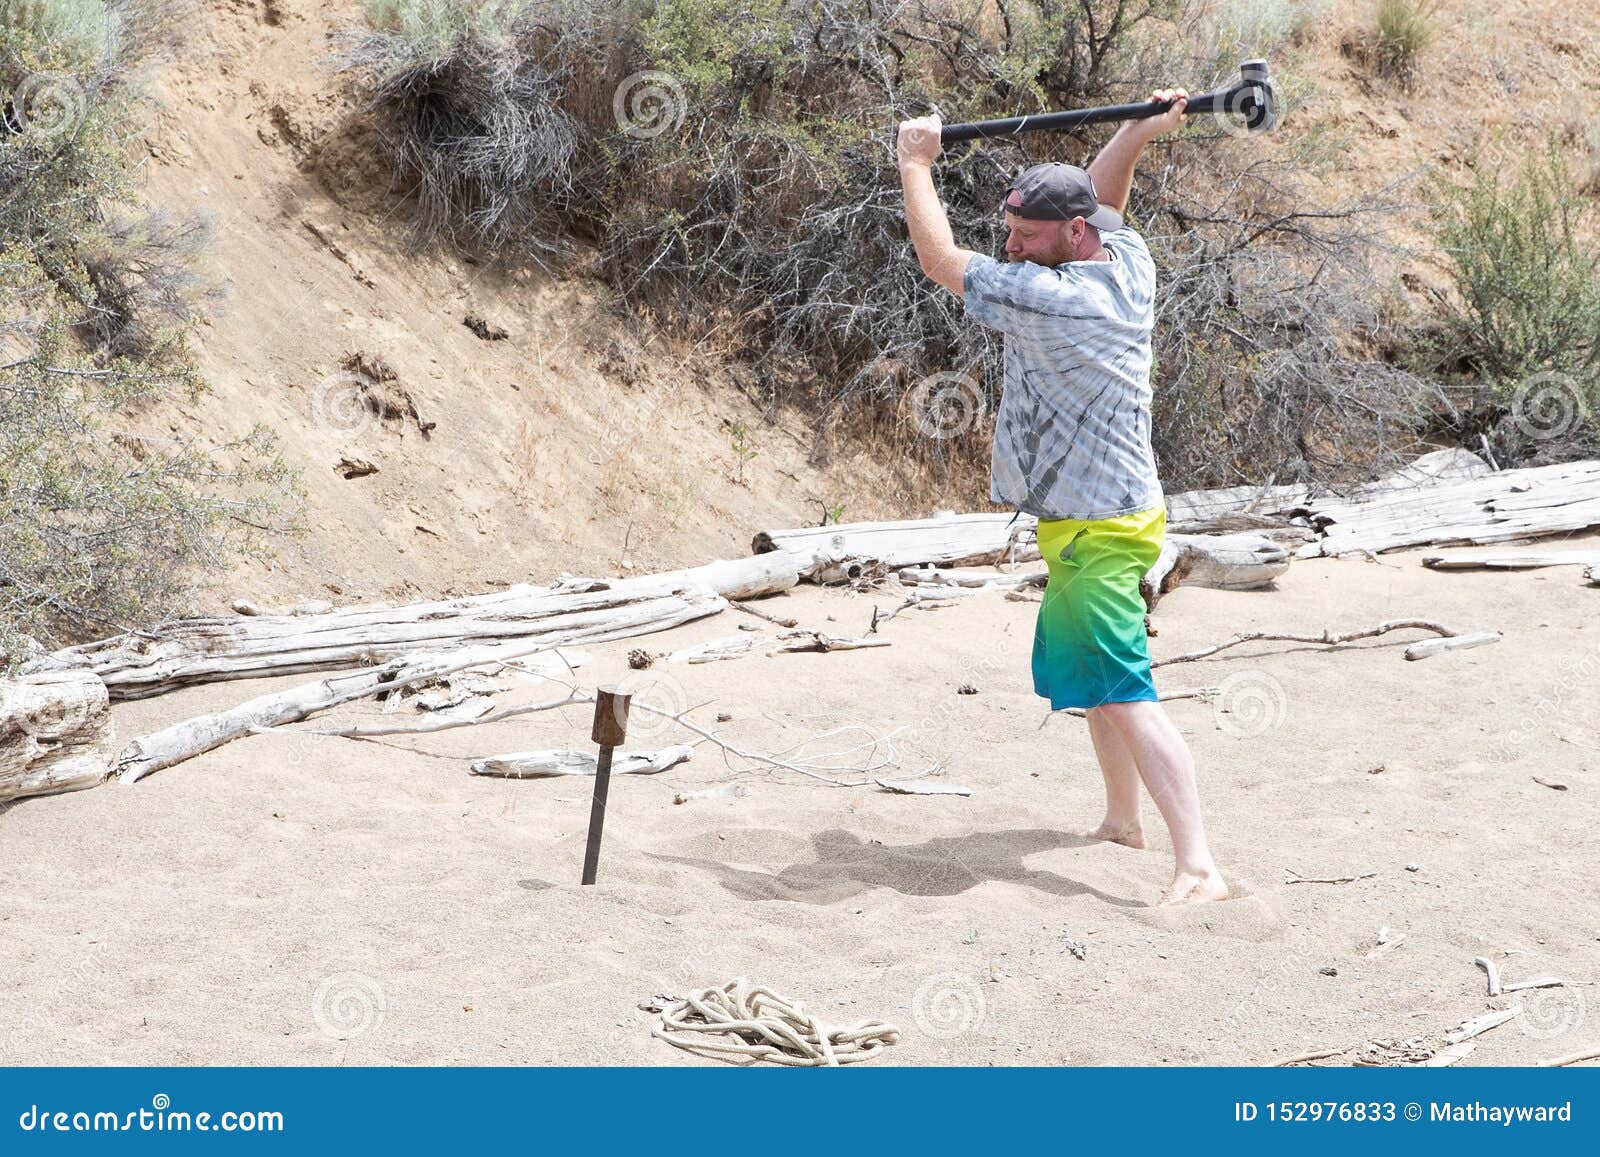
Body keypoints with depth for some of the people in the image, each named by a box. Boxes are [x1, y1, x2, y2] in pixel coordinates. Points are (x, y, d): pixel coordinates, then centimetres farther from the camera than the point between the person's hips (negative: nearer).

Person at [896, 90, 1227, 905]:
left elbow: (940, 260, -16)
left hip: (1094, 531, -11)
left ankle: (1197, 868, -23)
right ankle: (1122, 821, 38)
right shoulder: (1127, 266, 3)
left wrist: (915, 163, -3)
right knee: (1088, 675, 25)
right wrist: (1143, 130, 7)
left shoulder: (1052, 298, -23)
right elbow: (1099, 193, 25)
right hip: (1115, 511, 11)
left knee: (1125, 697, -17)